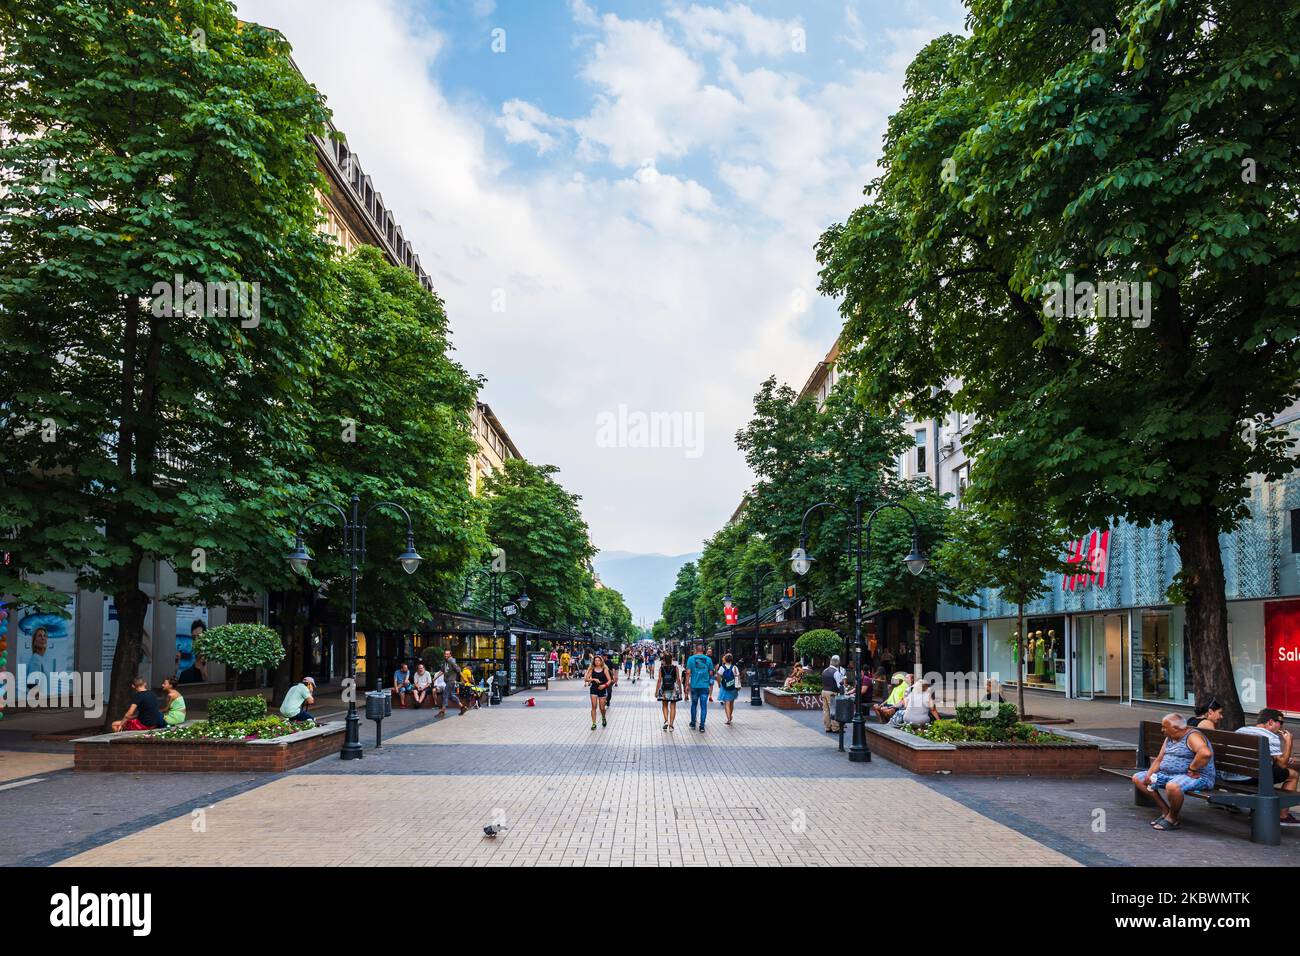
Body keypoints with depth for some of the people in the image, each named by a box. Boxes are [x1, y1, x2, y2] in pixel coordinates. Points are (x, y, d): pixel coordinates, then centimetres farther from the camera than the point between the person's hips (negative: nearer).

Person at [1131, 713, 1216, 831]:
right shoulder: (1169, 738, 15)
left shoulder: (1192, 736, -15)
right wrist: (1149, 775, -2)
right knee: (1137, 778, 7)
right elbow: (1159, 760, 15)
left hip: (1196, 777, -10)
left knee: (1172, 786, -41)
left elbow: (1206, 753, -35)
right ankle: (1165, 810, 7)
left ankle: (1172, 819, -14)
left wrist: (1191, 770, -26)